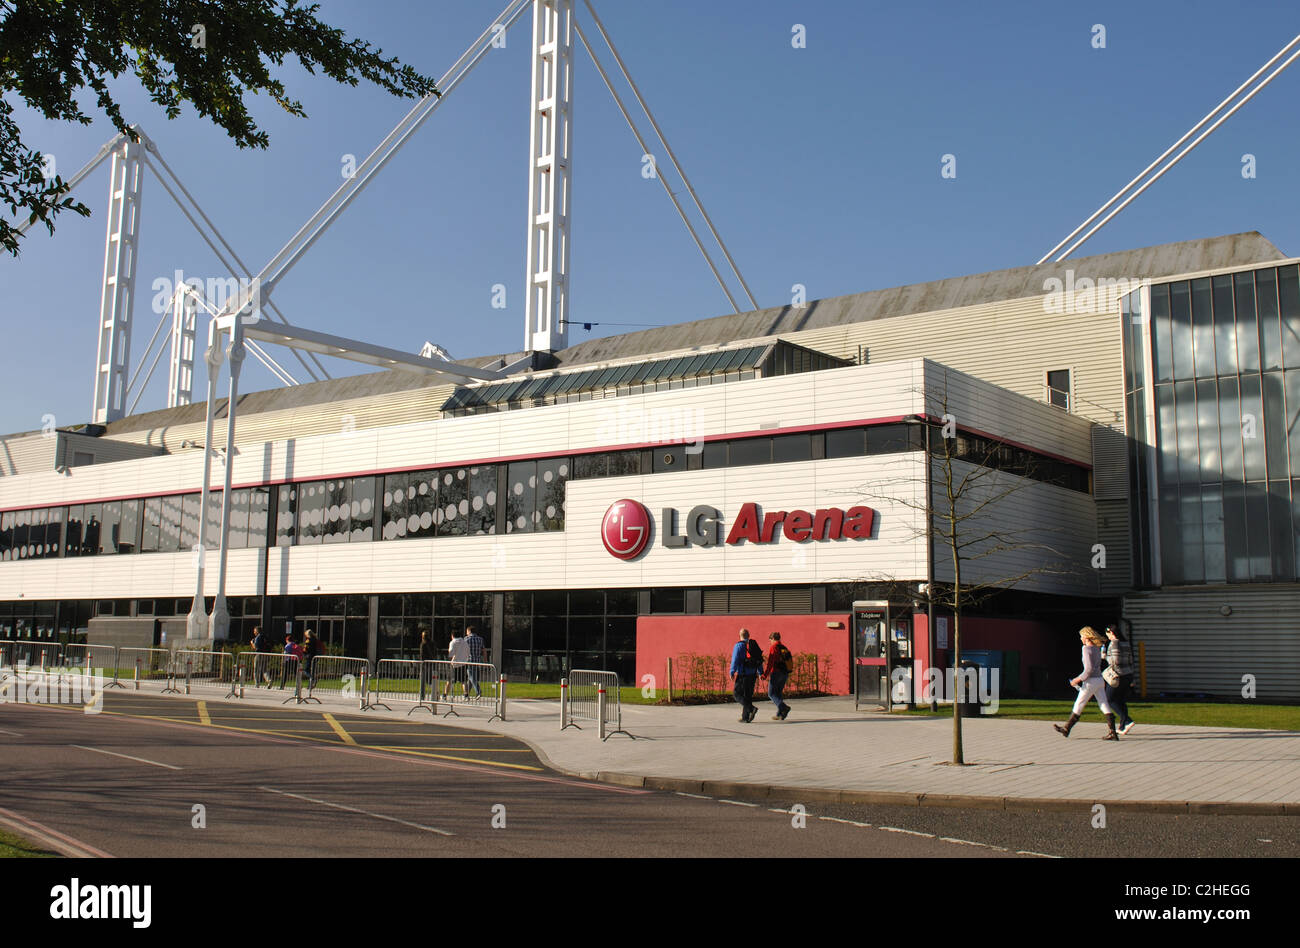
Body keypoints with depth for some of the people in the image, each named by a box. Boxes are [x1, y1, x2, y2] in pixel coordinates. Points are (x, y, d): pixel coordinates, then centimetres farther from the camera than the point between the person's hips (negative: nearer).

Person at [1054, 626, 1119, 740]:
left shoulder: (1087, 649, -14)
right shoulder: (1097, 649, 13)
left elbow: (1089, 669, -21)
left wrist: (1079, 679, -12)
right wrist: (1080, 677, 22)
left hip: (1090, 681, -8)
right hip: (1100, 680, 8)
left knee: (1078, 706, 4)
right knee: (1105, 706, 4)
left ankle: (1066, 729, 15)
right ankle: (1113, 733, -2)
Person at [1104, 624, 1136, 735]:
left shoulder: (1114, 643, -13)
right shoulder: (1126, 644, 12)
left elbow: (1116, 661, -23)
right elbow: (1130, 662, 14)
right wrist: (1131, 679, 16)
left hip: (1118, 676, -8)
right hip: (1128, 675, 8)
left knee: (1110, 699, 3)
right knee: (1121, 701, 13)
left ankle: (1127, 721, -9)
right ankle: (1122, 727, 14)